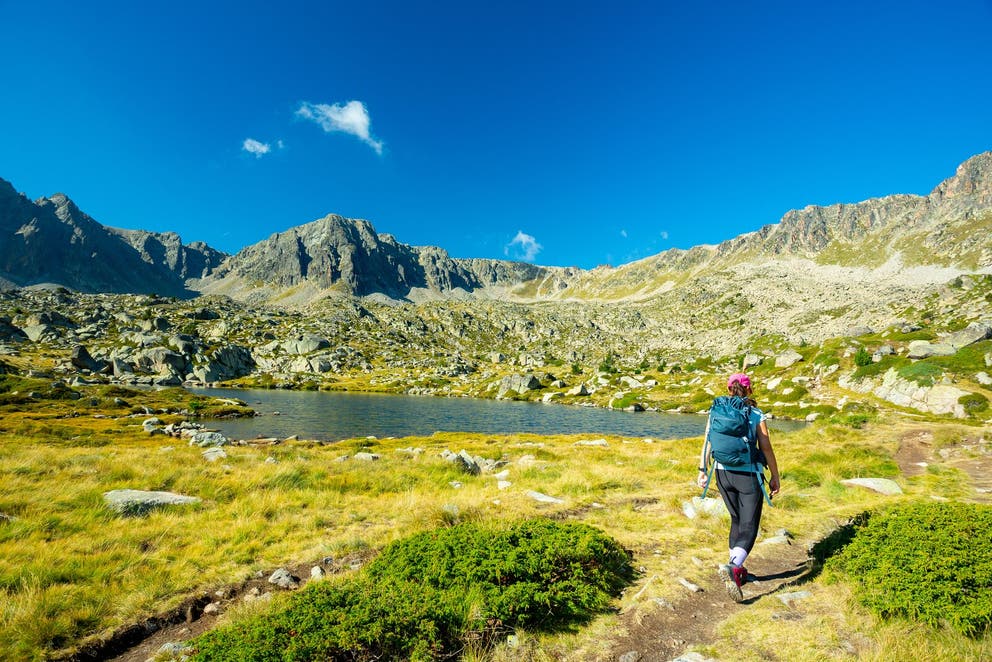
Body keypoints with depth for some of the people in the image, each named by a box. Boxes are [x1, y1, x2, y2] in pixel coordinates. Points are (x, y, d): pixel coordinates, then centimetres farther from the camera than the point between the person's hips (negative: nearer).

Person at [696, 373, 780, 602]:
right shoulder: (757, 415, -5)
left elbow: (707, 444, -3)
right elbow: (766, 448, -7)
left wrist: (702, 471, 0)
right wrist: (775, 476, 2)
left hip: (723, 473, 4)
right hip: (749, 475, -3)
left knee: (737, 520, 22)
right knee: (749, 527, 1)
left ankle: (737, 570, 28)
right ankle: (733, 568, -22)